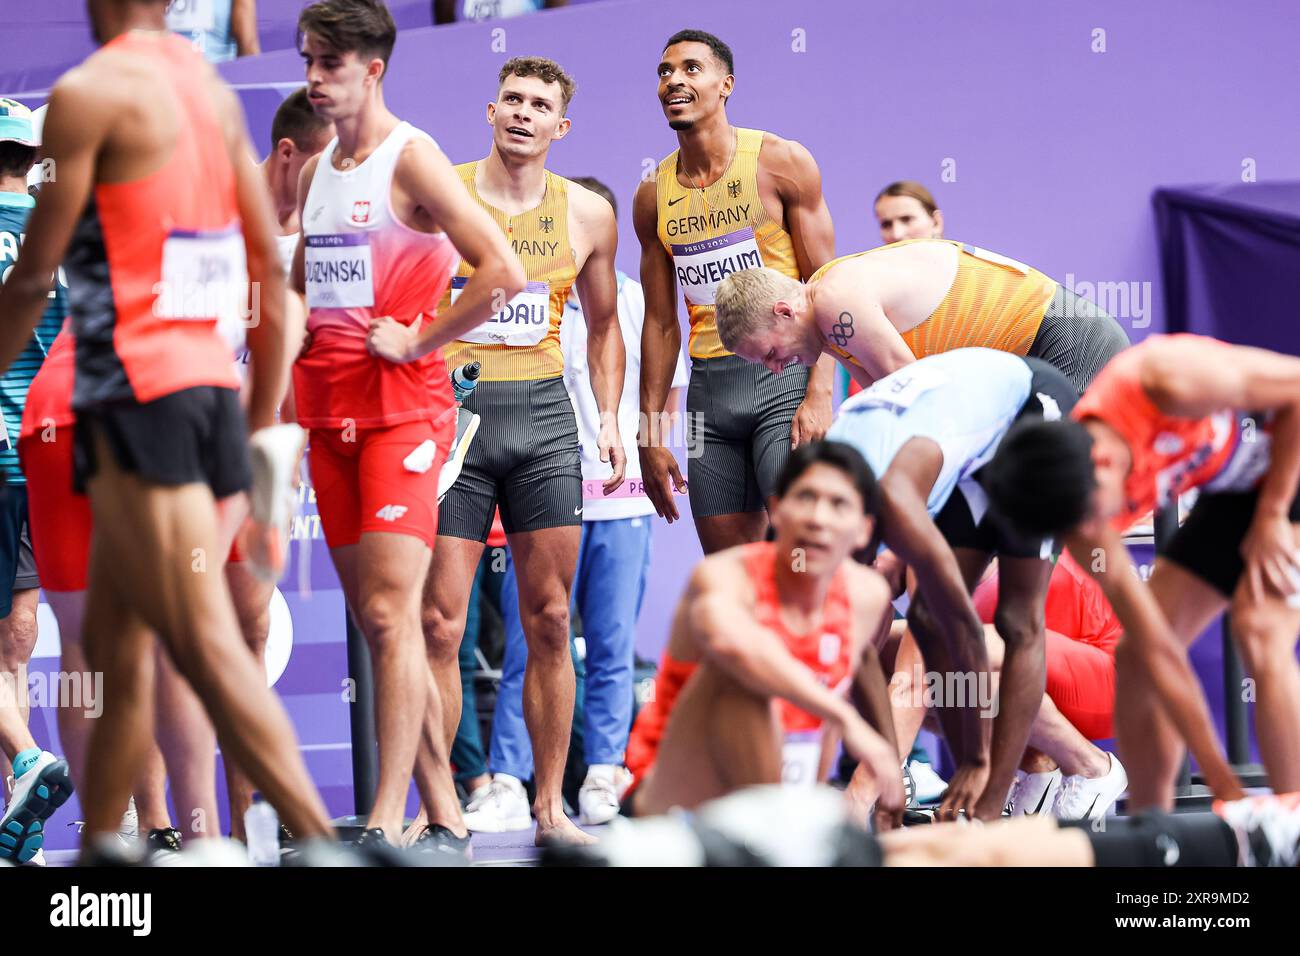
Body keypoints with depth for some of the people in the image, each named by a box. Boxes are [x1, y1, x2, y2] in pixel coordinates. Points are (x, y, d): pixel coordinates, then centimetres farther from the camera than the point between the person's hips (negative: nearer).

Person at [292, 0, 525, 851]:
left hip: (402, 407, -8)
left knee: (391, 611, -14)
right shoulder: (314, 171, 15)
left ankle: (388, 820, -18)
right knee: (371, 615, 7)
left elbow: (504, 272, -17)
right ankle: (439, 798, 14)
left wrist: (416, 342, -14)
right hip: (328, 406, 8)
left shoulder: (412, 160, -8)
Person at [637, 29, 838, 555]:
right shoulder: (654, 196, 10)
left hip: (784, 376, -5)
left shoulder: (781, 162, -3)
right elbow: (660, 322, 15)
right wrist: (651, 436, 11)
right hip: (709, 388, 5)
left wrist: (819, 393, -17)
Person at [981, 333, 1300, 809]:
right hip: (1235, 490, 7)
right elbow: (1158, 653, -15)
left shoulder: (1164, 384, -37)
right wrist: (1222, 784, -17)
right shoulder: (1085, 513, -18)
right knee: (1136, 657, 0)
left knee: (1260, 633, -25)